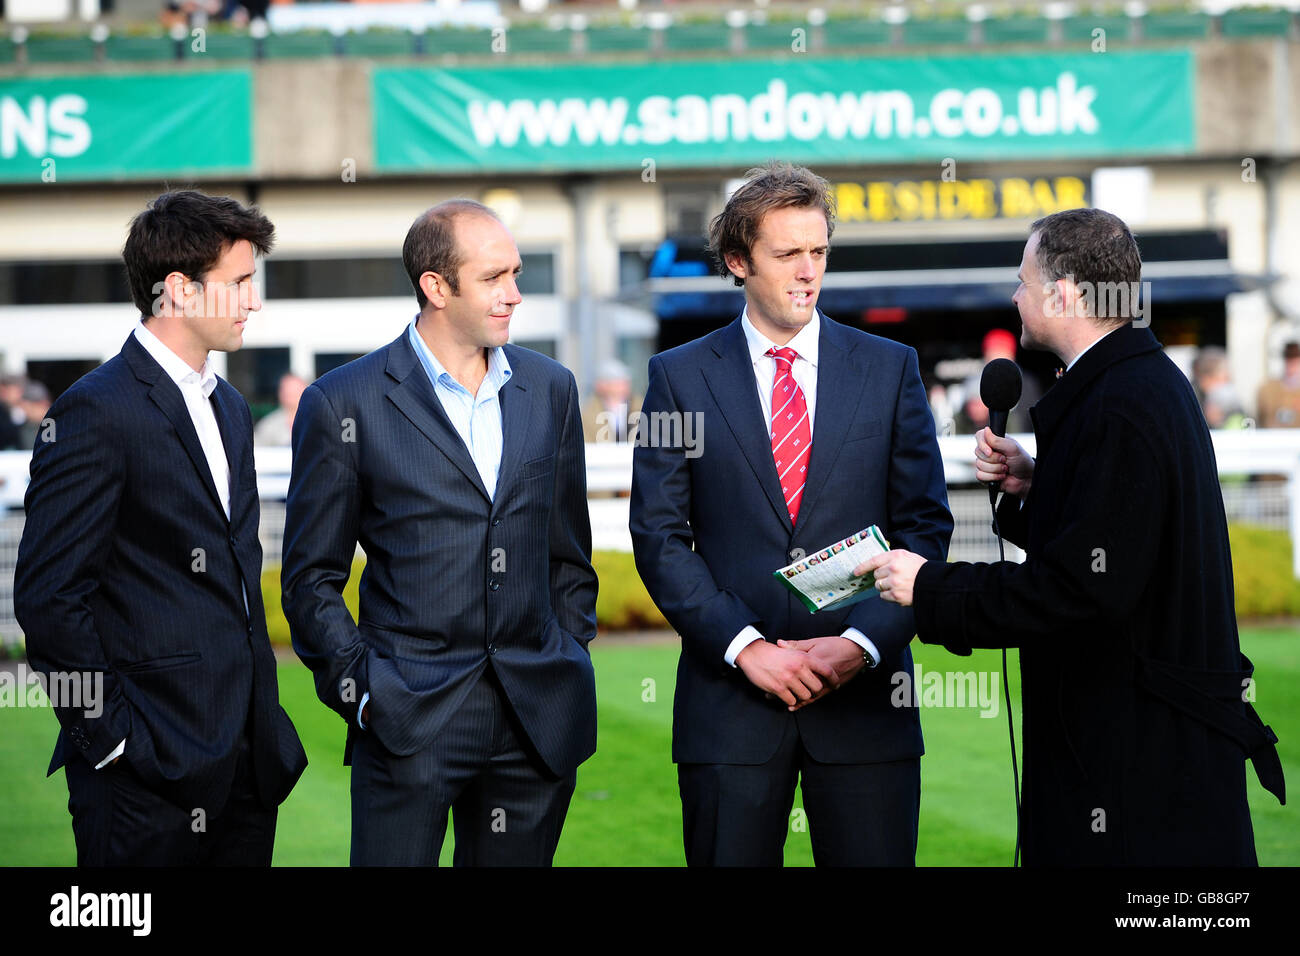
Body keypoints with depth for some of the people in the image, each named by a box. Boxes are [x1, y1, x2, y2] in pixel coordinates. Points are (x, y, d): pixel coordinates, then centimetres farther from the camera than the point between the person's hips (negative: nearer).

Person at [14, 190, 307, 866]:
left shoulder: (230, 408, 17)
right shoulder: (96, 412, -11)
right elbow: (49, 598, -15)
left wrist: (262, 712, 15)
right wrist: (112, 742, -14)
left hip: (247, 760, 8)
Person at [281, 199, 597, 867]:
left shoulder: (550, 389, 10)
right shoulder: (343, 404, -2)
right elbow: (311, 579, 1)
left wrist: (571, 658, 10)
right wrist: (360, 690, -7)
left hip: (537, 717, 4)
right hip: (408, 717, -3)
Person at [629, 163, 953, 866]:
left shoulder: (890, 369, 8)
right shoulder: (681, 377, 5)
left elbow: (925, 525, 5)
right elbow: (660, 537, 0)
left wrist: (863, 642, -10)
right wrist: (745, 647, -11)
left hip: (865, 696, 1)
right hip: (730, 698, -1)